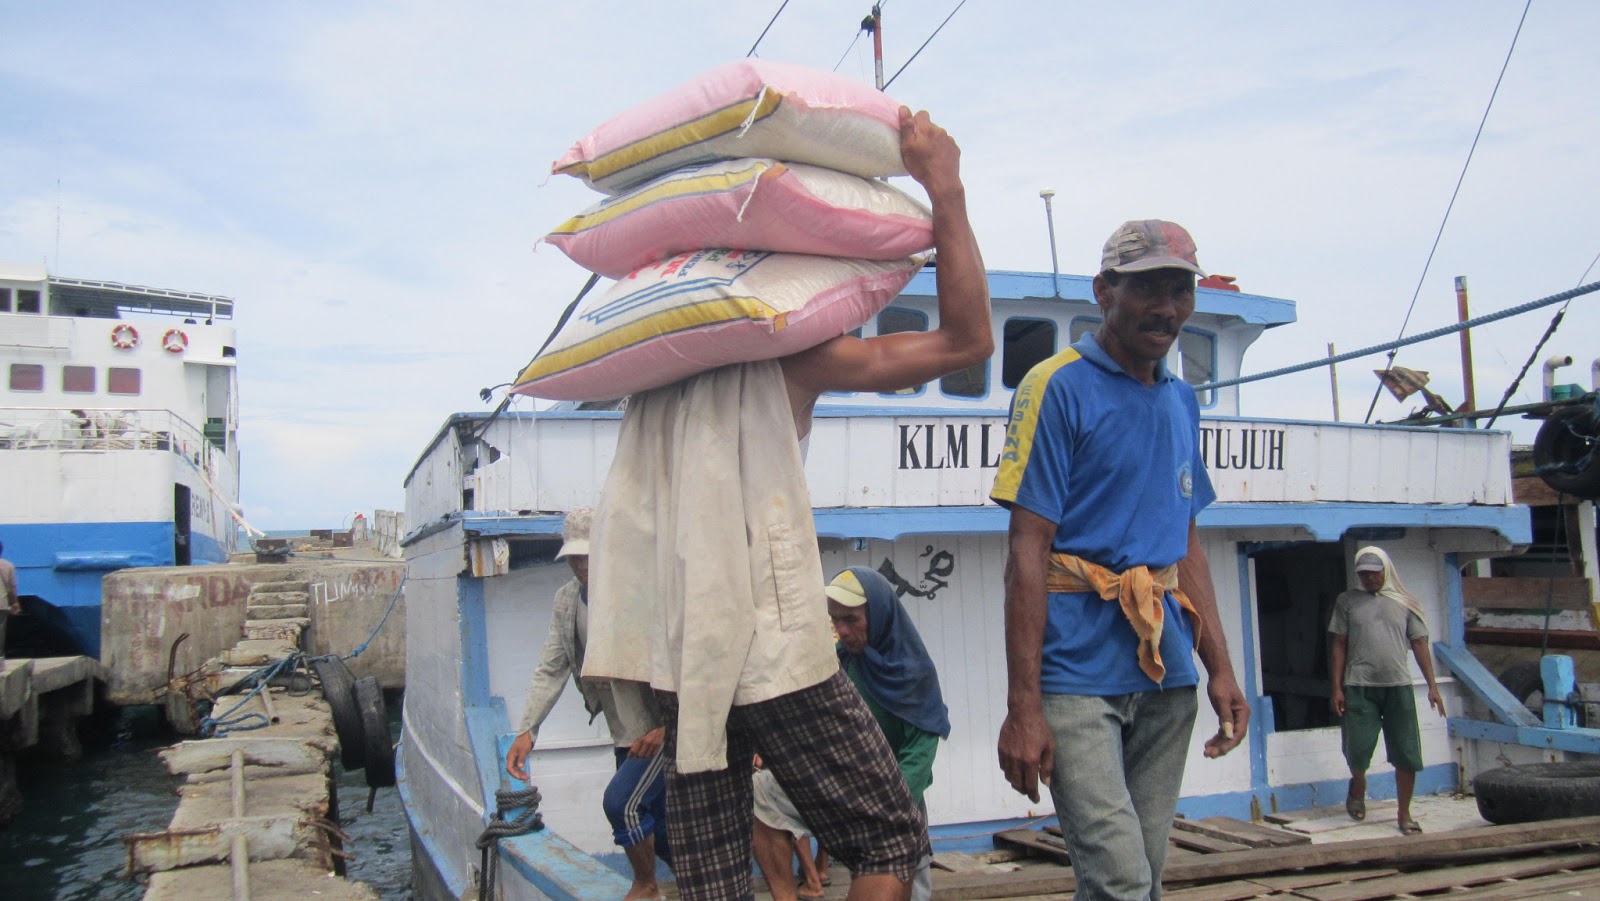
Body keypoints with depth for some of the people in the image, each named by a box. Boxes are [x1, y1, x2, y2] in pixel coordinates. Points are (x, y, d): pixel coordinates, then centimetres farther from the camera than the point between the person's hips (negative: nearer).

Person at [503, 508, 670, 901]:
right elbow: (551, 670, 2)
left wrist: (667, 727, -25)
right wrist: (527, 730, -8)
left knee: (621, 802, -17)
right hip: (626, 732, 7)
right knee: (655, 821, 13)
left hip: (665, 725, -7)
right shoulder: (567, 599, 2)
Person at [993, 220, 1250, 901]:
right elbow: (1027, 551, -12)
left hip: (1167, 672, 7)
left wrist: (1220, 667, 14)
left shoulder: (1180, 400, 14)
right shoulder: (1059, 387, -8)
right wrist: (1023, 707, -16)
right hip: (1079, 670, -7)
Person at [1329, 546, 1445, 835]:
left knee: (1407, 756, 1)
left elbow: (1419, 645, 8)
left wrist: (1432, 686, 2)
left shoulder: (1405, 603, 9)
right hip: (1359, 687, -1)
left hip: (1398, 685, 1)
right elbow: (1340, 646, 6)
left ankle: (1404, 815, 16)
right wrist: (1337, 687, 0)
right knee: (1357, 749, -5)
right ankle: (1358, 787, 28)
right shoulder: (1347, 601, 7)